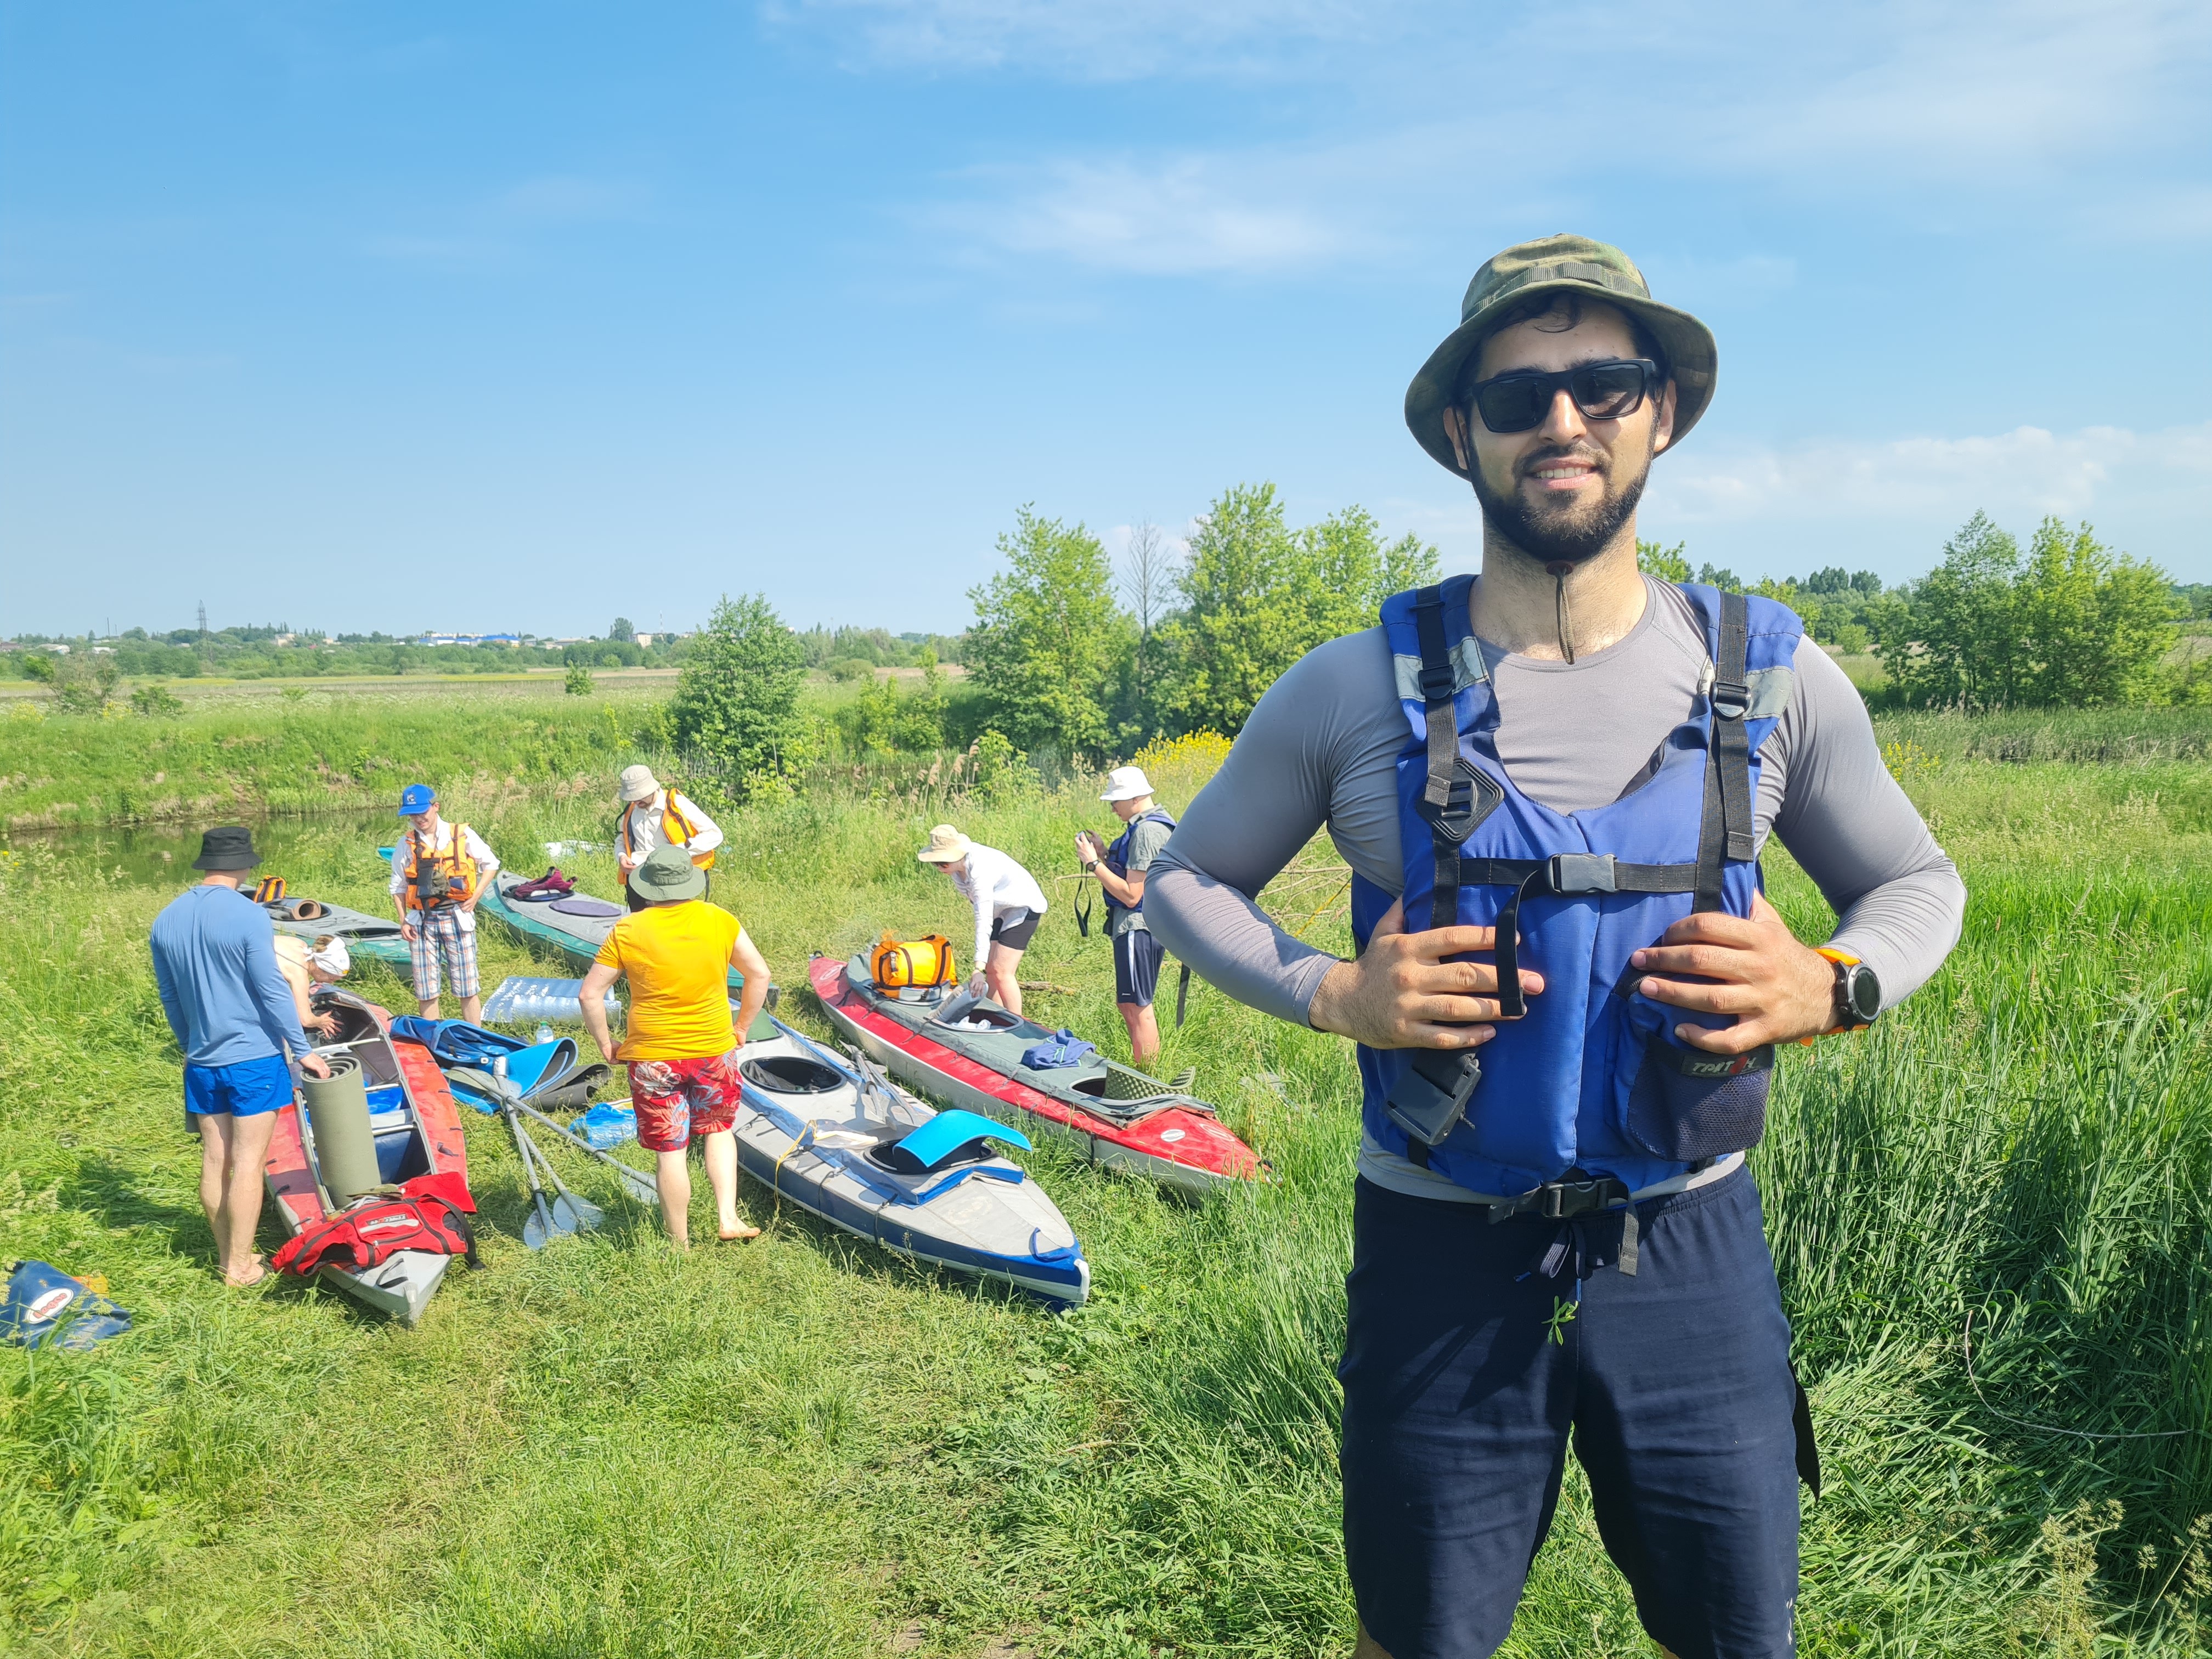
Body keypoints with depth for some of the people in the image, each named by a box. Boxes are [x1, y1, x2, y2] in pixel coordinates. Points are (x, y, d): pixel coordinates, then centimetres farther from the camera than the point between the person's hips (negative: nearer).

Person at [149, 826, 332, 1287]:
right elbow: (272, 990, -14)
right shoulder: (248, 914, -15)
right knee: (248, 1162, -1)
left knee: (214, 1159, 12)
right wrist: (304, 1050, -7)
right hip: (253, 1058, -6)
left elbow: (170, 998, 13)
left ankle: (226, 1255, 22)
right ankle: (240, 1266, 4)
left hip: (202, 1063, 6)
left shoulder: (166, 921, 5)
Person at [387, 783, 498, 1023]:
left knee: (467, 987, 1)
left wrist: (475, 897, -3)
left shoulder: (462, 835, -1)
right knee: (425, 990, 5)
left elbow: (491, 865, 7)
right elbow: (398, 886, 13)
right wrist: (403, 921, 4)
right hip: (422, 921, 2)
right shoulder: (406, 845, 5)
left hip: (457, 917, -2)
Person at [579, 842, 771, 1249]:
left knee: (670, 1152, 10)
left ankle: (680, 1245, 21)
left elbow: (591, 994, -8)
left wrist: (605, 1044, 5)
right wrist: (741, 1029, 12)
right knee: (719, 1129, 25)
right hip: (715, 1052, 2)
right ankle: (728, 1218, 17)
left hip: (652, 1059, -1)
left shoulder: (627, 932, -10)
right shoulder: (720, 921, -5)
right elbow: (759, 975, 2)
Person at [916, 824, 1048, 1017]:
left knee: (1002, 972, -14)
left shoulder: (980, 871, -36)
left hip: (1024, 907, -8)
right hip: (999, 909, 8)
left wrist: (979, 968, -45)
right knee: (991, 969, 3)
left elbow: (984, 921, -41)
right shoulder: (958, 864, -12)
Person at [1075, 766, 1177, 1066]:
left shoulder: (1146, 831, -19)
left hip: (1138, 928, -11)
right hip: (1145, 926, 11)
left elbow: (1131, 895, -21)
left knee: (1136, 1008, -5)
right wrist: (1106, 854, 9)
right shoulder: (1157, 823, 14)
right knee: (1128, 1005, 18)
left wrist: (1094, 863, -16)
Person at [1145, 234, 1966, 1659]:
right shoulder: (1354, 693, -8)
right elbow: (1187, 878, 3)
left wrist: (1835, 988, -12)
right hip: (1443, 1258, -1)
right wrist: (1328, 995, -15)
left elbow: (1917, 883, 10)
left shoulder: (1774, 678, -3)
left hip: (1691, 1249, 2)